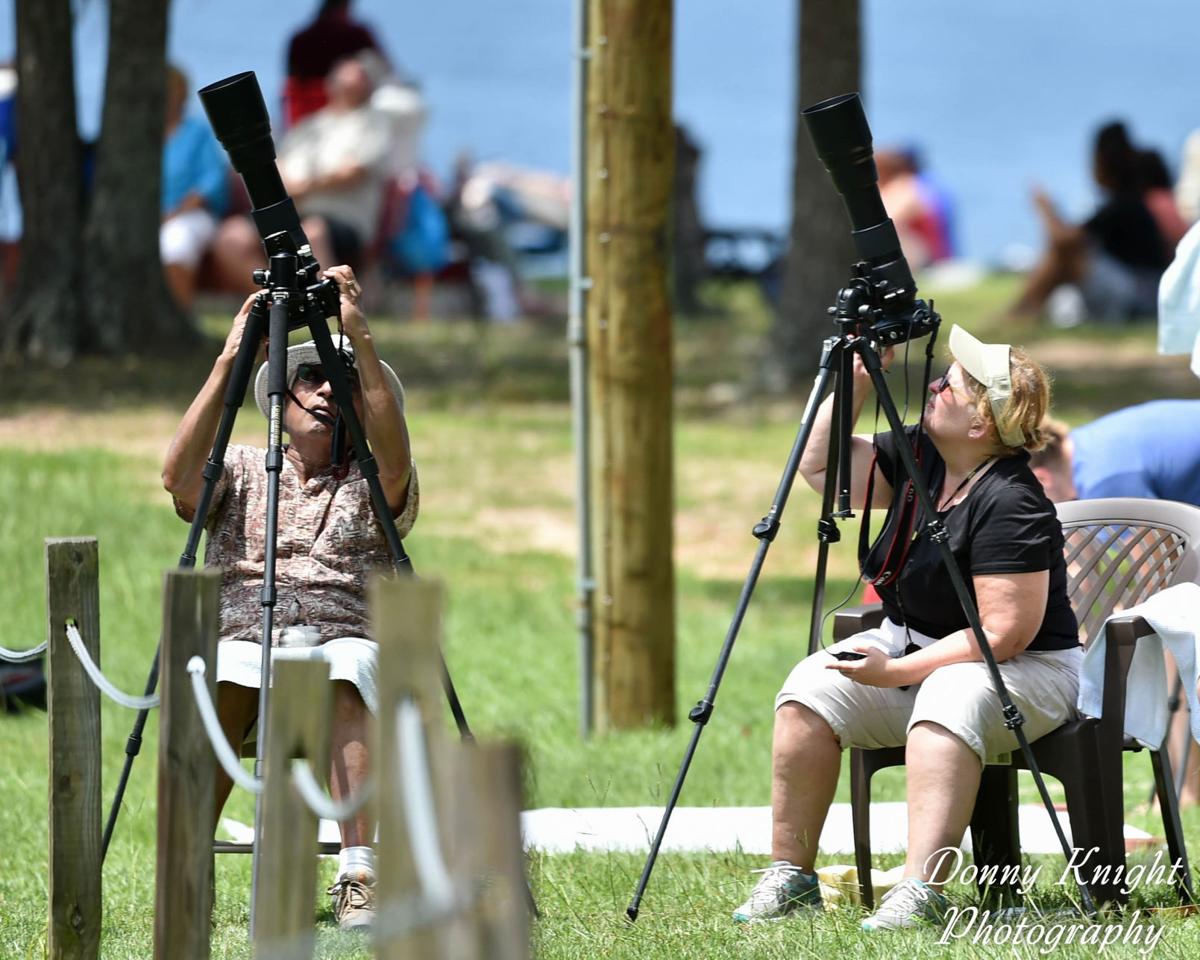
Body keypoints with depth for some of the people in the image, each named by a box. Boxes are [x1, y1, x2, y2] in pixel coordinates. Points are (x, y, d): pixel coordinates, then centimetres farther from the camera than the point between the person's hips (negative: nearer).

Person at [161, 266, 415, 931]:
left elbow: (395, 461, -8)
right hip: (244, 640, 0)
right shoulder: (240, 472, 21)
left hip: (346, 639, 0)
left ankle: (358, 877, -45)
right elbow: (180, 475, -1)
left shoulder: (372, 485, 16)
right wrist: (229, 358, -3)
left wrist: (361, 337, -12)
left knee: (344, 675, -37)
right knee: (219, 678, -36)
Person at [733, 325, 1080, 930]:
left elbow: (1005, 634, -25)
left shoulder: (1011, 505, -23)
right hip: (912, 650, 8)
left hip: (1024, 672, -8)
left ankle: (921, 891, -46)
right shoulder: (919, 457, 2)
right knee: (812, 687, -16)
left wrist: (897, 671, -25)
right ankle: (791, 874, -13)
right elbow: (819, 464, 14)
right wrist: (858, 377, 1)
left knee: (949, 700, -40)